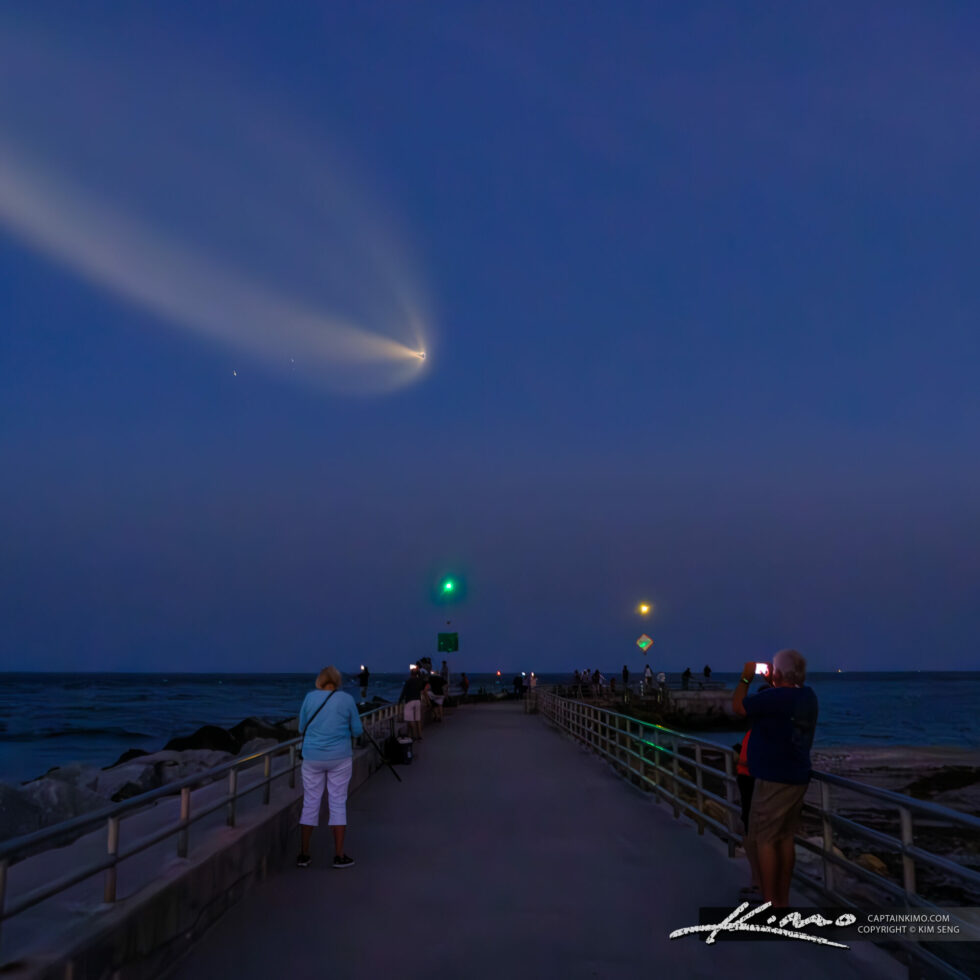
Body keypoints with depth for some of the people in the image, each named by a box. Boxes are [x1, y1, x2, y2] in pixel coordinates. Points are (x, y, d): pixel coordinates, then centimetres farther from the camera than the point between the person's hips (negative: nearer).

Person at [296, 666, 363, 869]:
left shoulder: (310, 698, 0)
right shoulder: (346, 699, -3)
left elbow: (302, 729, 8)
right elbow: (357, 730, 3)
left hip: (312, 758, 1)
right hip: (339, 757, -1)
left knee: (310, 804, 8)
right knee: (338, 803, 4)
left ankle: (303, 855, 14)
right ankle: (339, 856, 5)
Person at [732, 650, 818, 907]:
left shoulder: (774, 697, -22)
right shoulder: (808, 696, 4)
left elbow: (738, 707, -9)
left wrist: (745, 678, 2)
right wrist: (770, 683, 17)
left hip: (774, 780, -8)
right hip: (798, 778, 8)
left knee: (764, 839, -1)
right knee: (786, 838, 14)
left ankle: (770, 903, 0)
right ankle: (783, 899, 20)